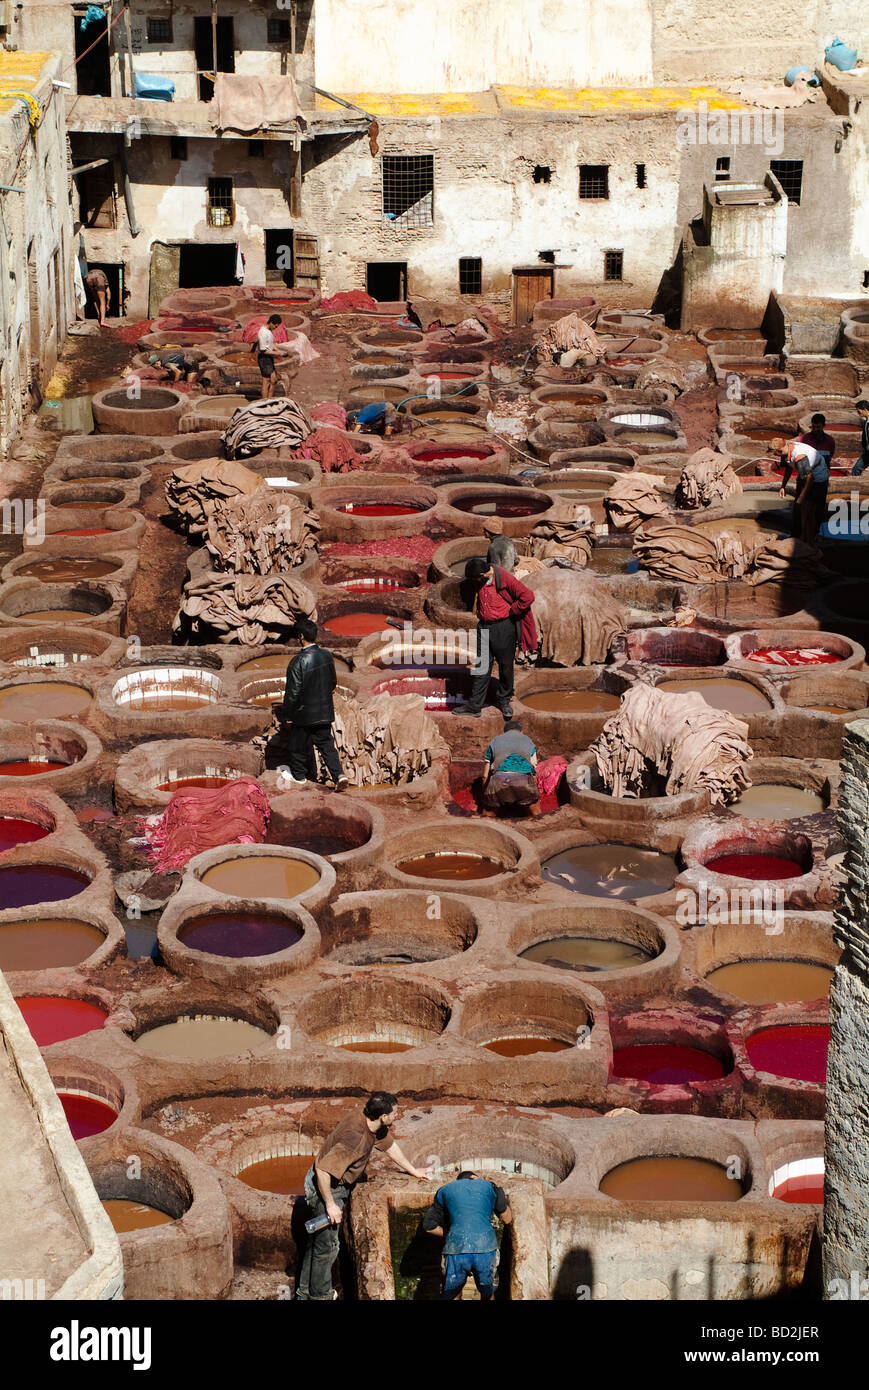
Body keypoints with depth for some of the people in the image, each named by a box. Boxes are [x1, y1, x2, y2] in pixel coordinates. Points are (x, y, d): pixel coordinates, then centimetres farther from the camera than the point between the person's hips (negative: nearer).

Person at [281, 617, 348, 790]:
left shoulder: (298, 661, -23)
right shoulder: (327, 656, -4)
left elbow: (293, 691, -19)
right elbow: (333, 682, 9)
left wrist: (287, 714, -8)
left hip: (304, 713, -5)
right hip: (325, 712, 5)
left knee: (299, 746, 14)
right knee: (326, 744, 13)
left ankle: (299, 777, 29)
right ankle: (339, 774, 0)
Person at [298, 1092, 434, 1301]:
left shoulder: (372, 1122, -9)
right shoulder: (355, 1138, -36)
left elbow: (388, 1144, 12)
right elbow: (323, 1170, -37)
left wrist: (413, 1171, 22)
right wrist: (330, 1205, -28)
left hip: (337, 1184, 10)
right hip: (325, 1188, -10)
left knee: (317, 1241, 21)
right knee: (327, 1245, 5)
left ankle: (305, 1292, 36)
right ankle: (320, 1296, 22)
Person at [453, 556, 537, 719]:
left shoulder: (505, 578, -17)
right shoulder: (477, 582, 3)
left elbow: (527, 597, -18)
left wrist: (510, 612, -10)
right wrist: (479, 611, 12)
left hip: (504, 627, -5)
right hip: (484, 626, 5)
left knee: (505, 666, 7)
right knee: (482, 667, 4)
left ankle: (504, 701, 23)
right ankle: (474, 705, 6)